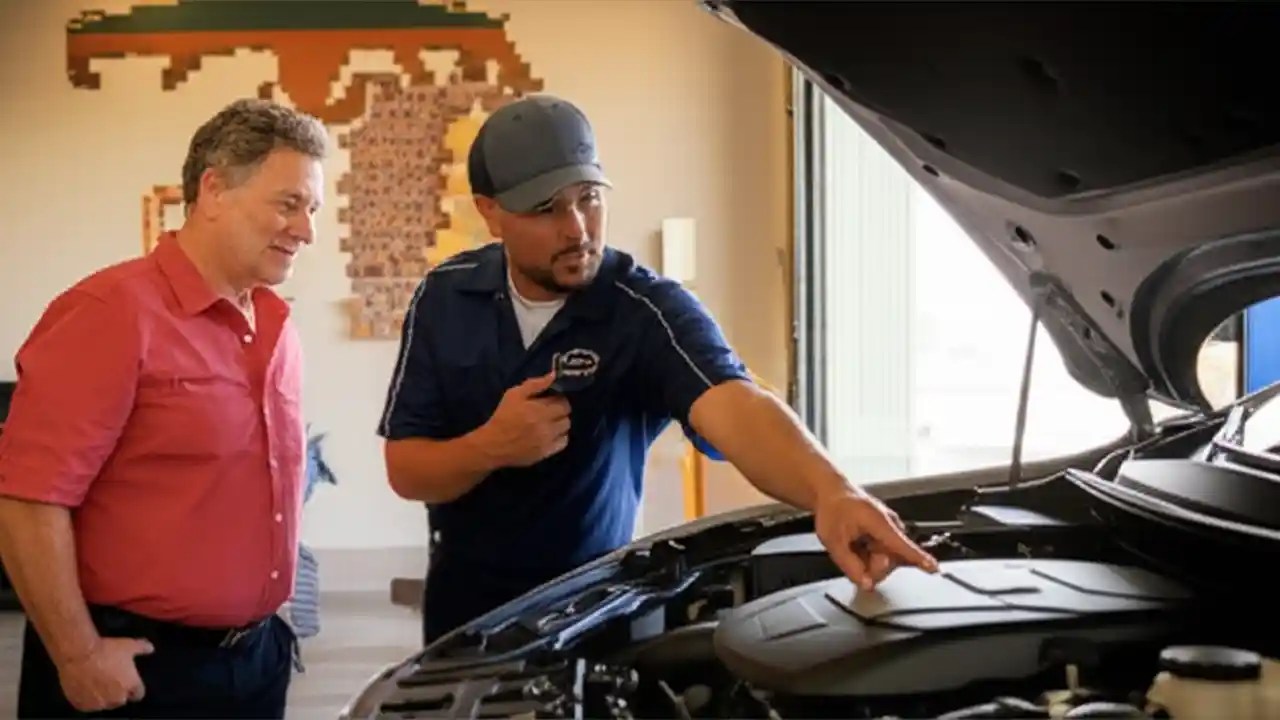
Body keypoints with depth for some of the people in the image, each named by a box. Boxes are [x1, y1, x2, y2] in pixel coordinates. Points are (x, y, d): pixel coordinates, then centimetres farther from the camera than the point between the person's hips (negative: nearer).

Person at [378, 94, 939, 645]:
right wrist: (489, 448, -28)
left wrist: (832, 494, -61)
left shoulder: (648, 310, -22)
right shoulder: (446, 297, -10)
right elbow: (404, 469, -7)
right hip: (463, 593, 3)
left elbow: (735, 405, -42)